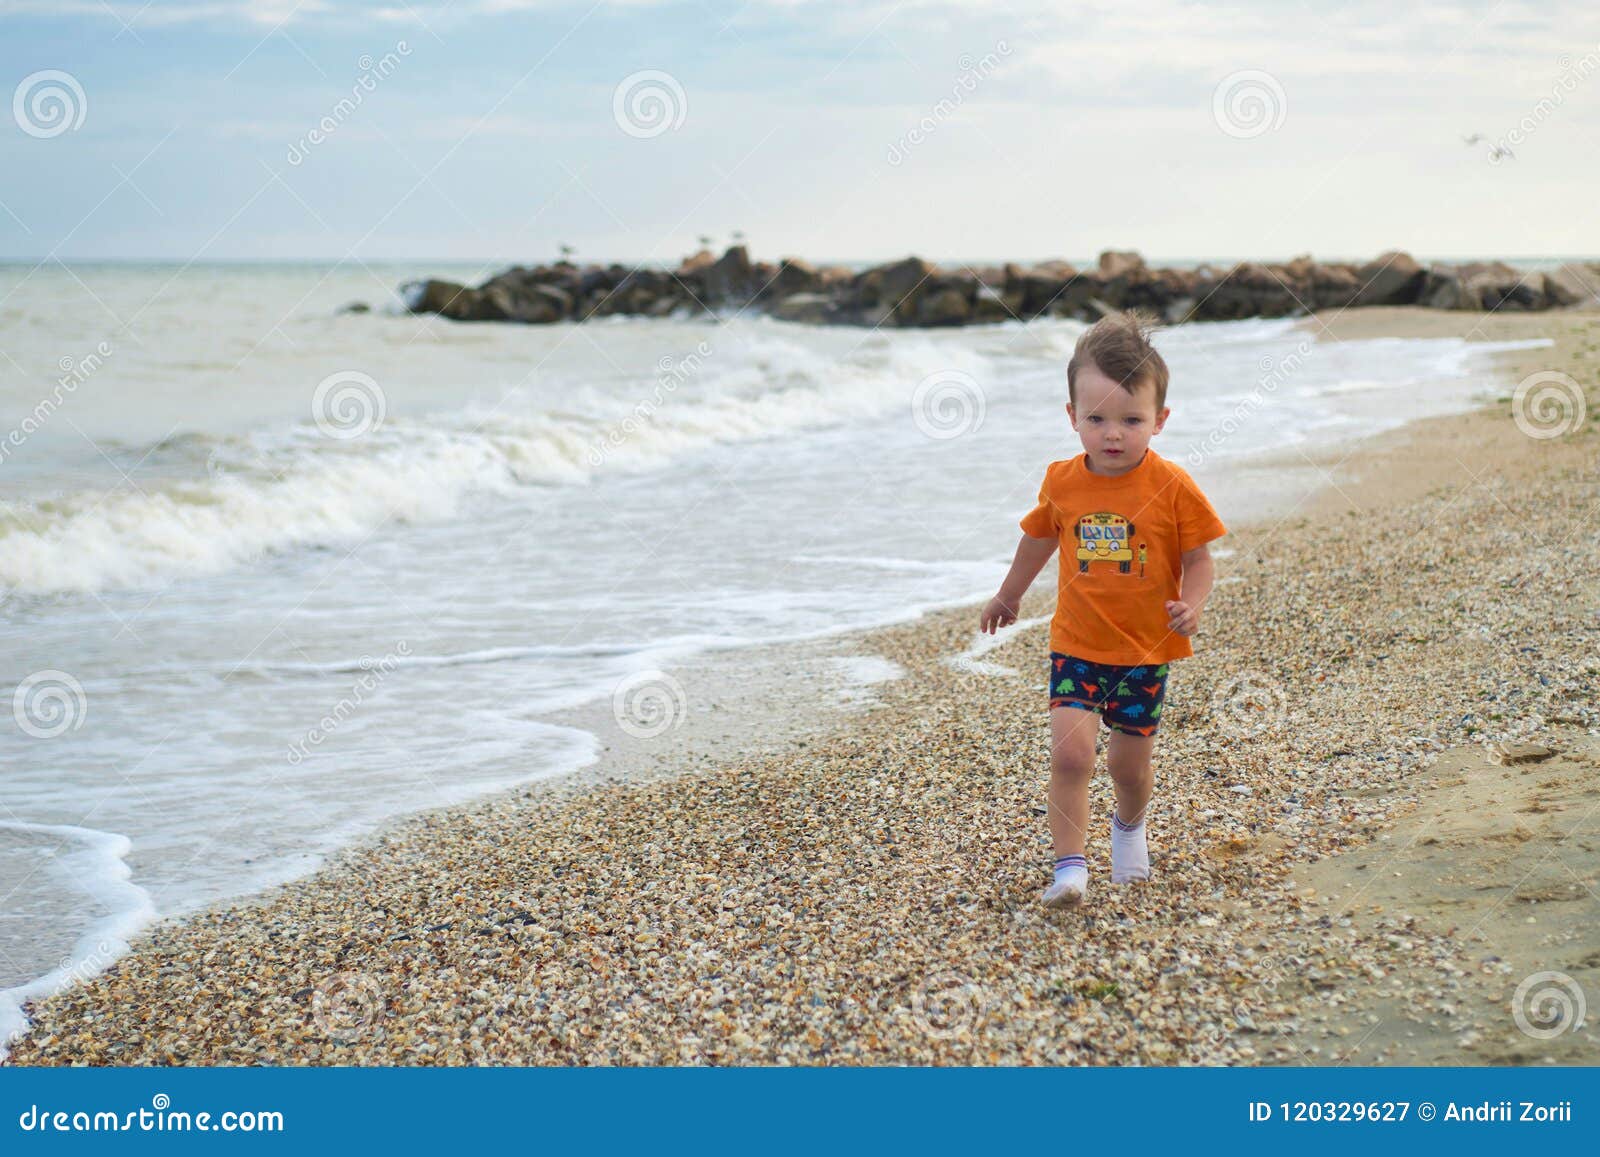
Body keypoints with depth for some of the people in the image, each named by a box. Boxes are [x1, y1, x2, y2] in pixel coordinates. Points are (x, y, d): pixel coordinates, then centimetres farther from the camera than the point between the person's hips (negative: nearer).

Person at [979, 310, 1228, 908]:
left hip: (1145, 651, -1)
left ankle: (1129, 825, 44)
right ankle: (1070, 864, -5)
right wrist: (1009, 596, 27)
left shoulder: (1172, 487, -12)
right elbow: (1039, 538, 15)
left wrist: (1191, 605, -24)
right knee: (1069, 753, -14)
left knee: (1130, 764, 12)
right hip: (1076, 645, 1)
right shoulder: (1062, 483, -4)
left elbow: (1197, 557, -4)